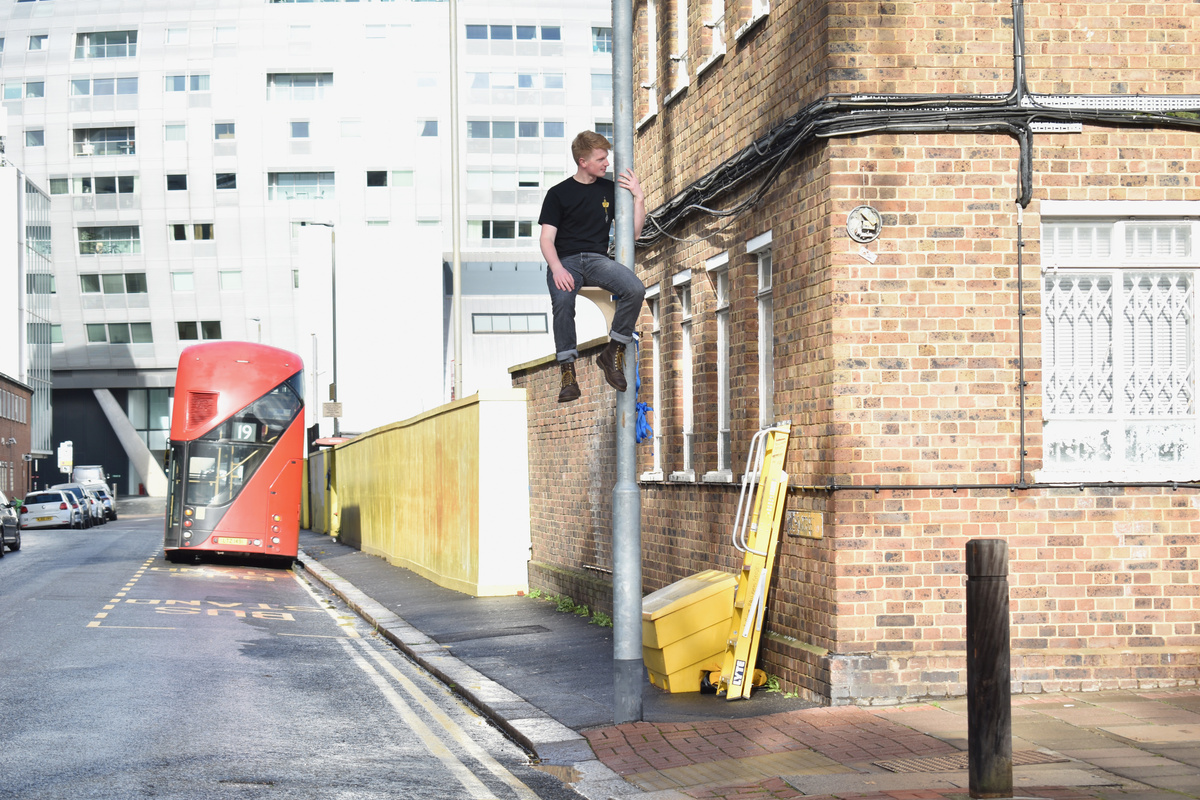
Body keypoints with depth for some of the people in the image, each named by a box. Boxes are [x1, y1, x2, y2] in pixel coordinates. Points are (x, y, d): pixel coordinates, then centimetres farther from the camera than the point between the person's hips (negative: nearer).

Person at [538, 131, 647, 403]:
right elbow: (546, 239, -1)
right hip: (565, 260, -3)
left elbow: (633, 233, 16)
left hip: (598, 259, 3)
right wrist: (557, 269, -21)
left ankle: (613, 353, -12)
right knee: (563, 300, -37)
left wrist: (639, 198, 3)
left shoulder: (611, 189, 16)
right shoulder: (558, 193, 7)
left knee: (635, 290, -29)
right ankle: (568, 372, -29)